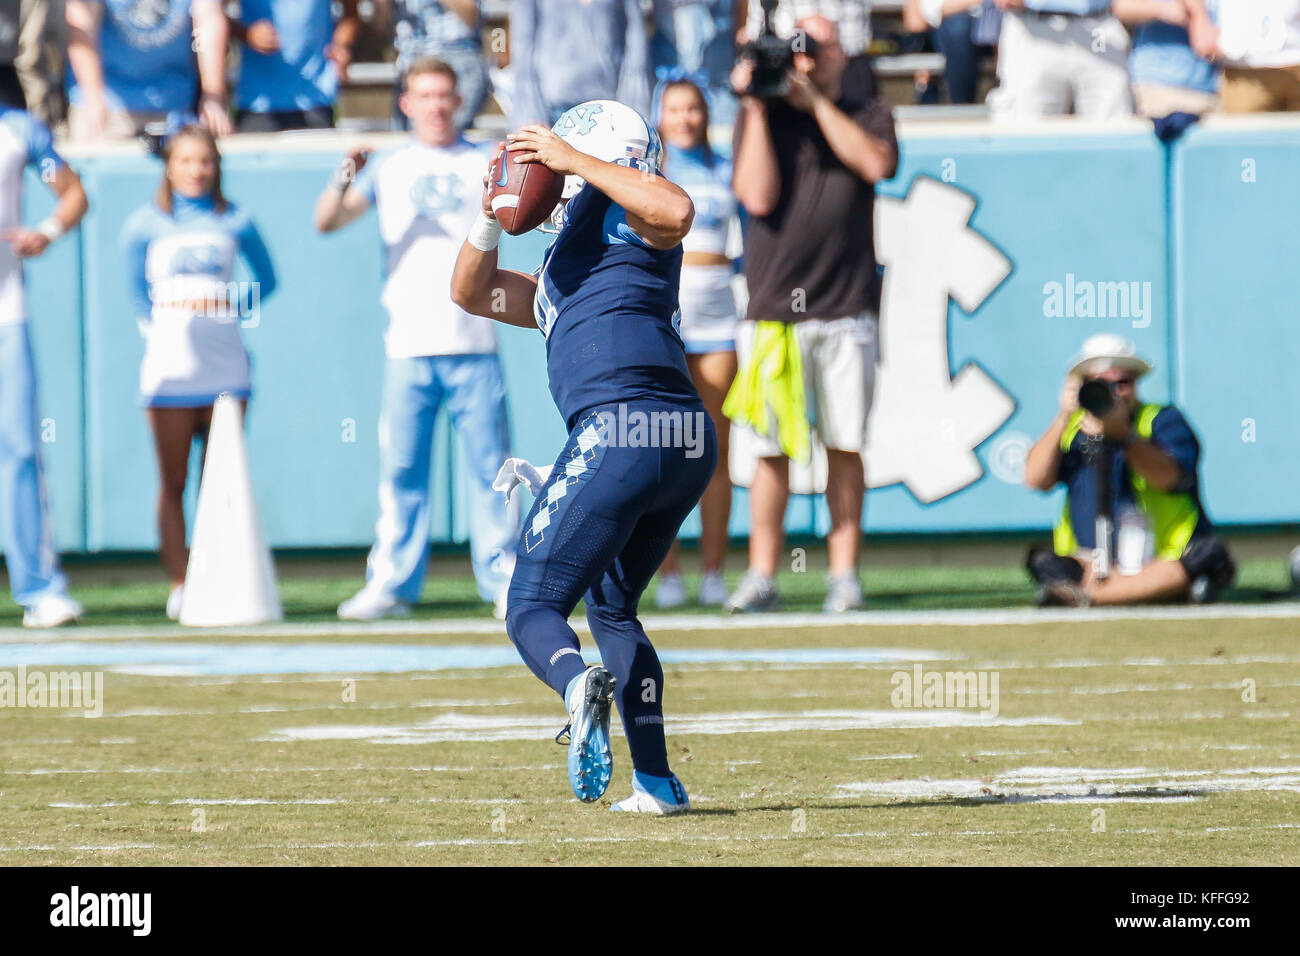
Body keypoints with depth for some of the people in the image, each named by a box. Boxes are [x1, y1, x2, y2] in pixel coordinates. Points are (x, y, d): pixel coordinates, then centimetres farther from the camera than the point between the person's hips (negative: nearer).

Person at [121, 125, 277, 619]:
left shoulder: (234, 222, 7)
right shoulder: (146, 225, 5)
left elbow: (266, 280, 17)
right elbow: (138, 293, 11)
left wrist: (234, 309, 3)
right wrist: (156, 329, -2)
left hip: (225, 369, 1)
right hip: (168, 369, -1)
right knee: (173, 483, 0)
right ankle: (179, 583, 2)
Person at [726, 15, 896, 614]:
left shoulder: (865, 113, 9)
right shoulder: (762, 117, 8)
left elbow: (876, 163, -12)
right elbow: (758, 196, -7)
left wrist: (816, 100, -9)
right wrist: (756, 109, -6)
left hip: (845, 310, 0)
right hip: (772, 309, 0)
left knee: (844, 446, 0)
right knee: (771, 449, -2)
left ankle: (844, 575, 6)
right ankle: (761, 576, 3)